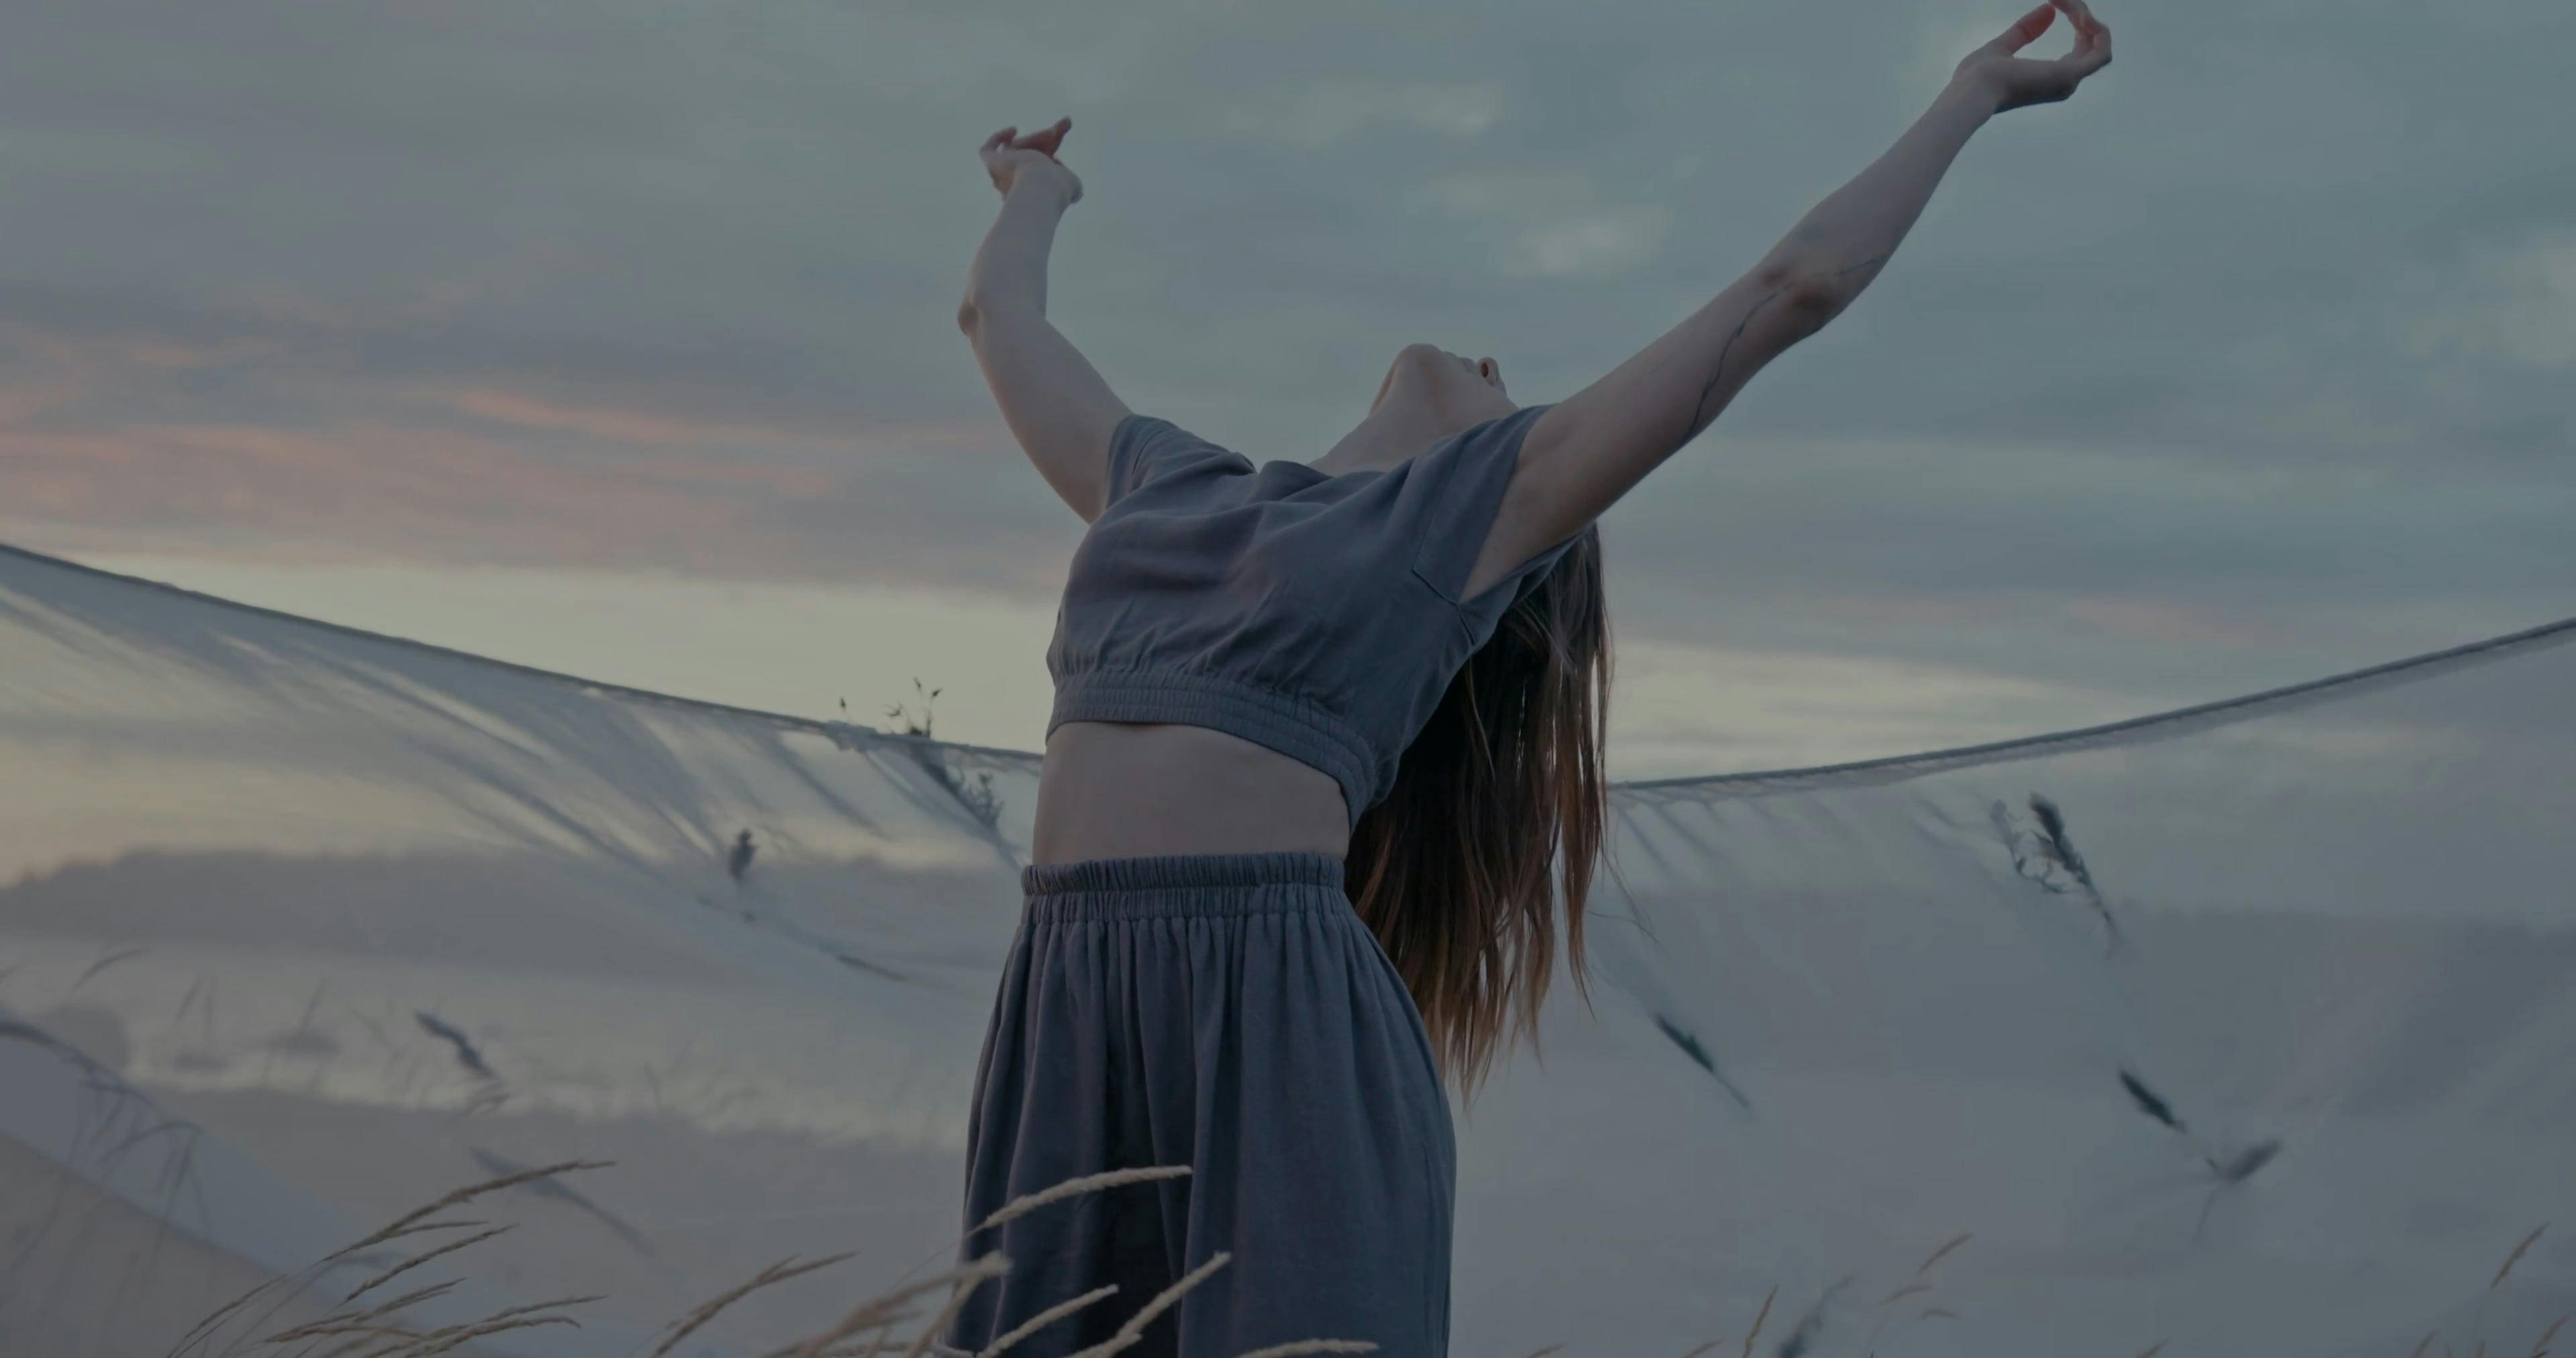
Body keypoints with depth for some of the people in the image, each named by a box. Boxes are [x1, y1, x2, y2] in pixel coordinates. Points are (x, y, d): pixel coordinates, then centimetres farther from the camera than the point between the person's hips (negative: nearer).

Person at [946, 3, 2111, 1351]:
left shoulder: (1489, 505, 11)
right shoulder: (1166, 483, 25)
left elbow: (1790, 290, 14)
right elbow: (1001, 318, 42)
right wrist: (1037, 193, 61)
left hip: (1282, 1023, -5)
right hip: (1075, 1025, 5)